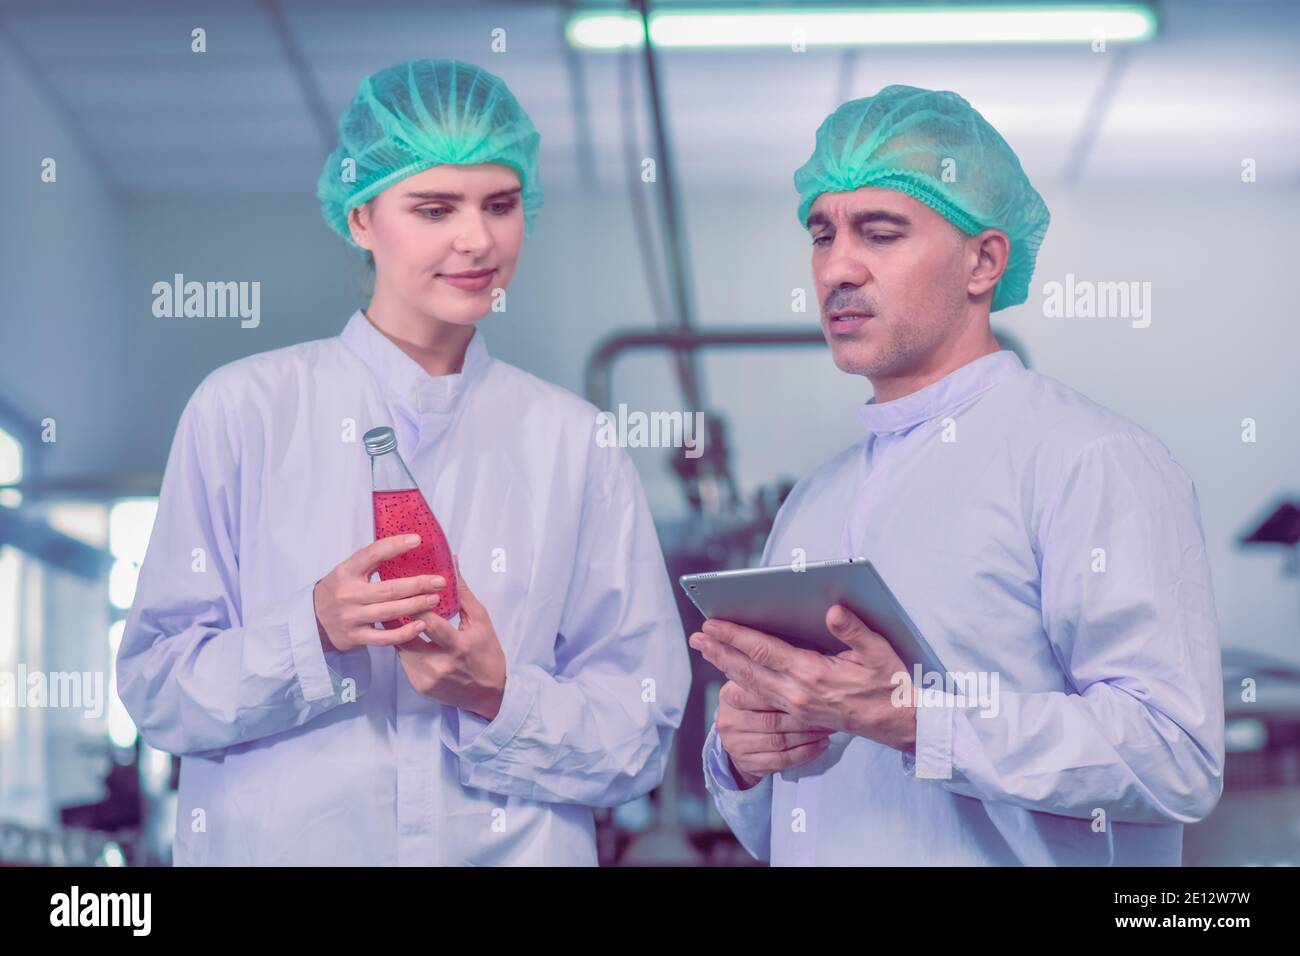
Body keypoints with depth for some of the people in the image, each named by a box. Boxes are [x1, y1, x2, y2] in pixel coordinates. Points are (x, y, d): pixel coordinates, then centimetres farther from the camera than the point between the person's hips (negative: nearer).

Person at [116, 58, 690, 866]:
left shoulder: (572, 443, 3)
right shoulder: (245, 410, -2)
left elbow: (641, 739, 2)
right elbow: (156, 688, -4)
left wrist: (499, 696, -14)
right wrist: (313, 633, -18)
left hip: (515, 849, 1)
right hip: (277, 841, -1)